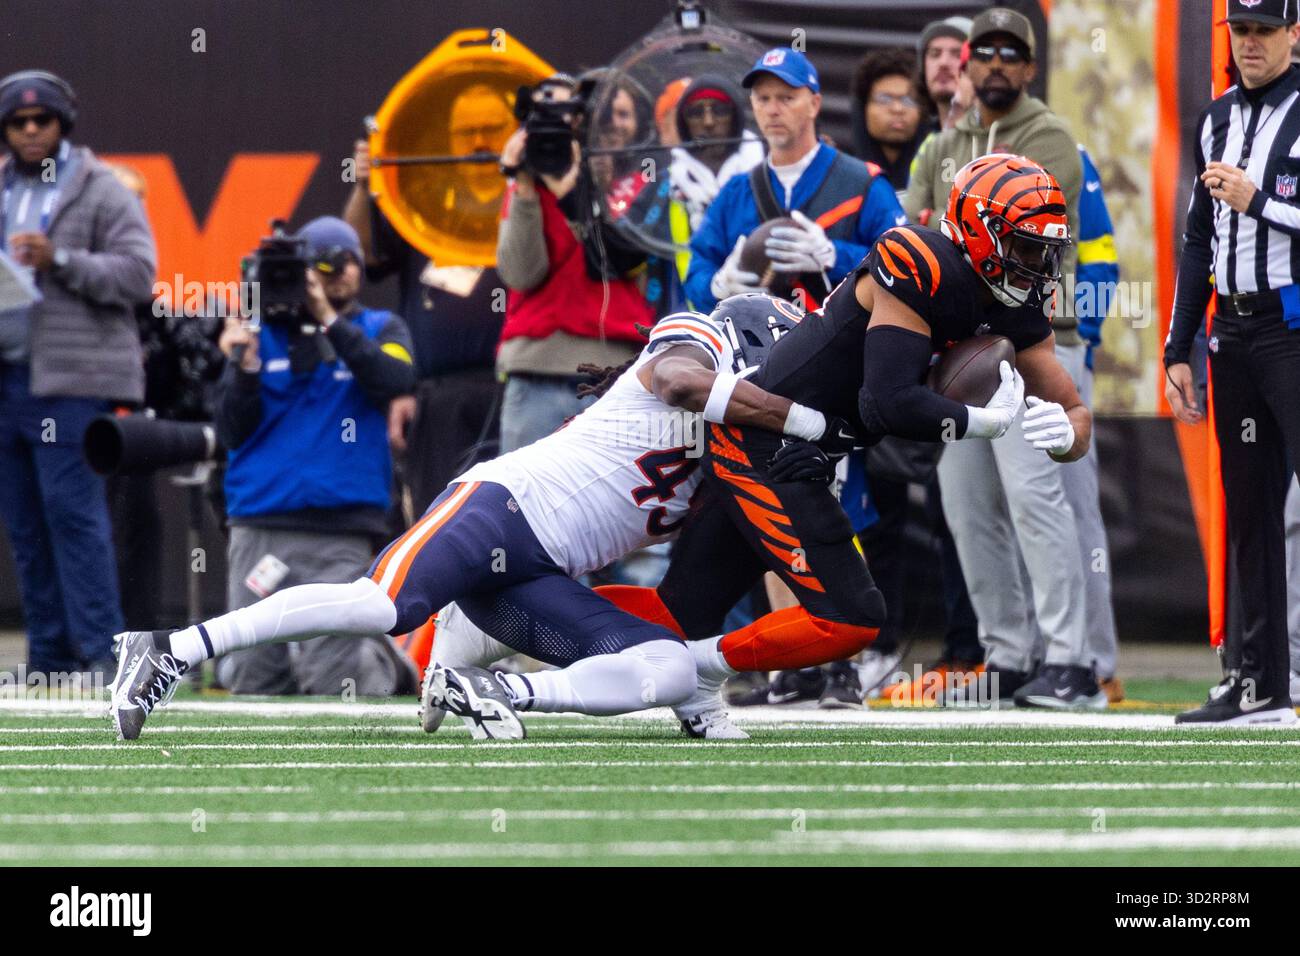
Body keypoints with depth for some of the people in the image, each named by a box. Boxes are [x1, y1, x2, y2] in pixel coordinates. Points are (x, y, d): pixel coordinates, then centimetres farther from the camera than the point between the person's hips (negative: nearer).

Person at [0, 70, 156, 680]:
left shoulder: (101, 191, 1)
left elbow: (138, 273, -8)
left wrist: (60, 260, -18)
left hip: (71, 380, -6)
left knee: (71, 510, -13)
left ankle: (101, 649, -12)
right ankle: (49, 654, 10)